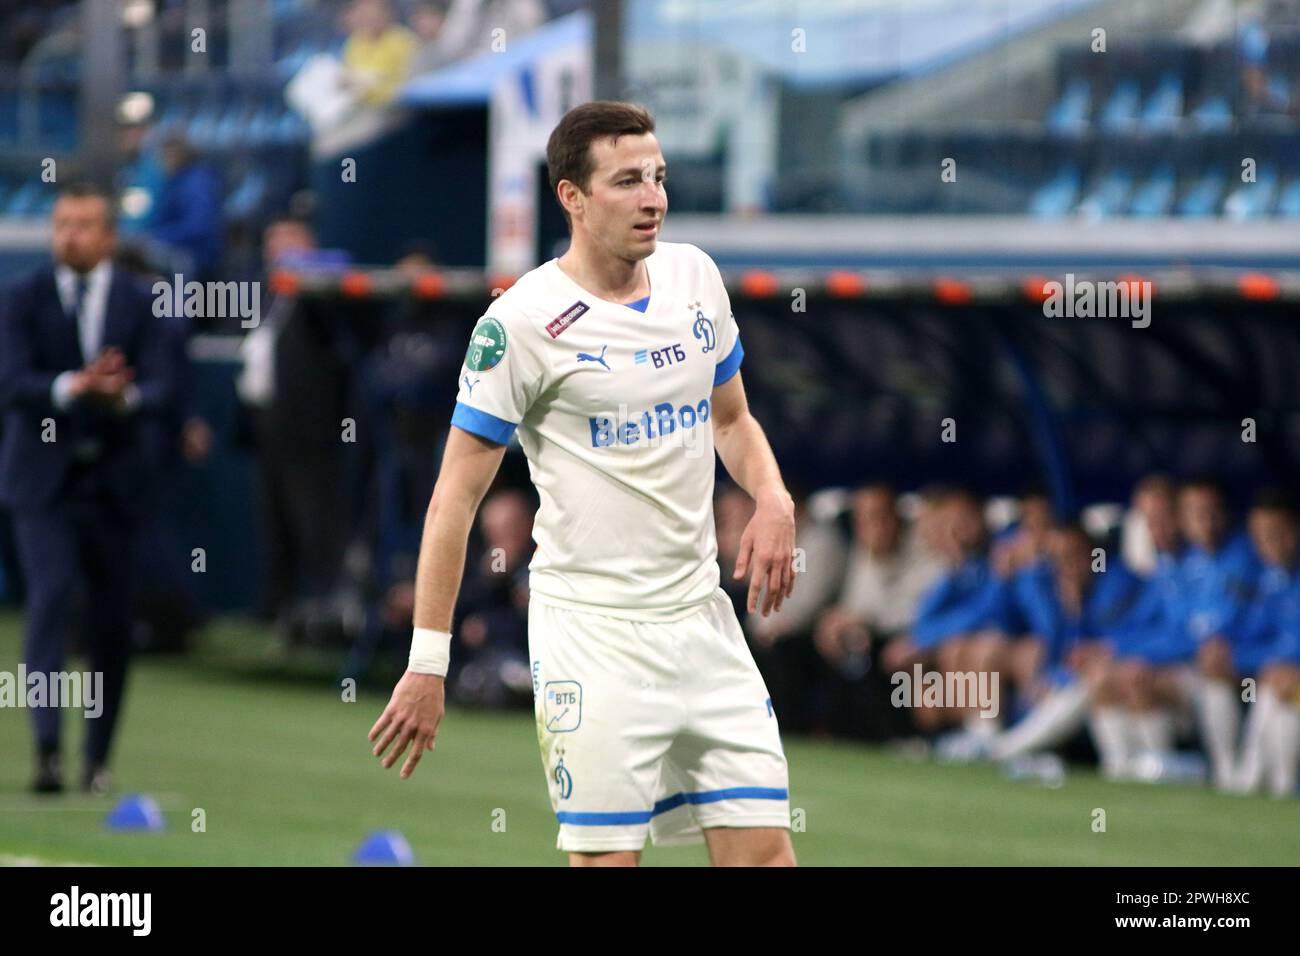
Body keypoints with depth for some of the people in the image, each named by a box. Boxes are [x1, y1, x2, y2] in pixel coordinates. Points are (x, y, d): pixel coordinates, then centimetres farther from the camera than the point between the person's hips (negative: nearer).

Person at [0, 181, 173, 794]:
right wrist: (71, 387, -28)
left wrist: (124, 397, -28)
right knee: (51, 596, -18)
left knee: (113, 620, 5)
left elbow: (159, 388, -5)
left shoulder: (141, 304, 3)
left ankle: (99, 756, 18)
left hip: (115, 481, 2)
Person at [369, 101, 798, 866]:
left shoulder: (695, 277, 7)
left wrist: (774, 500, 0)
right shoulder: (523, 321, -11)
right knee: (606, 854, -8)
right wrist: (428, 666, -11)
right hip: (590, 627, -5)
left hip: (702, 616, 5)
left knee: (766, 852, -1)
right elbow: (457, 493, -8)